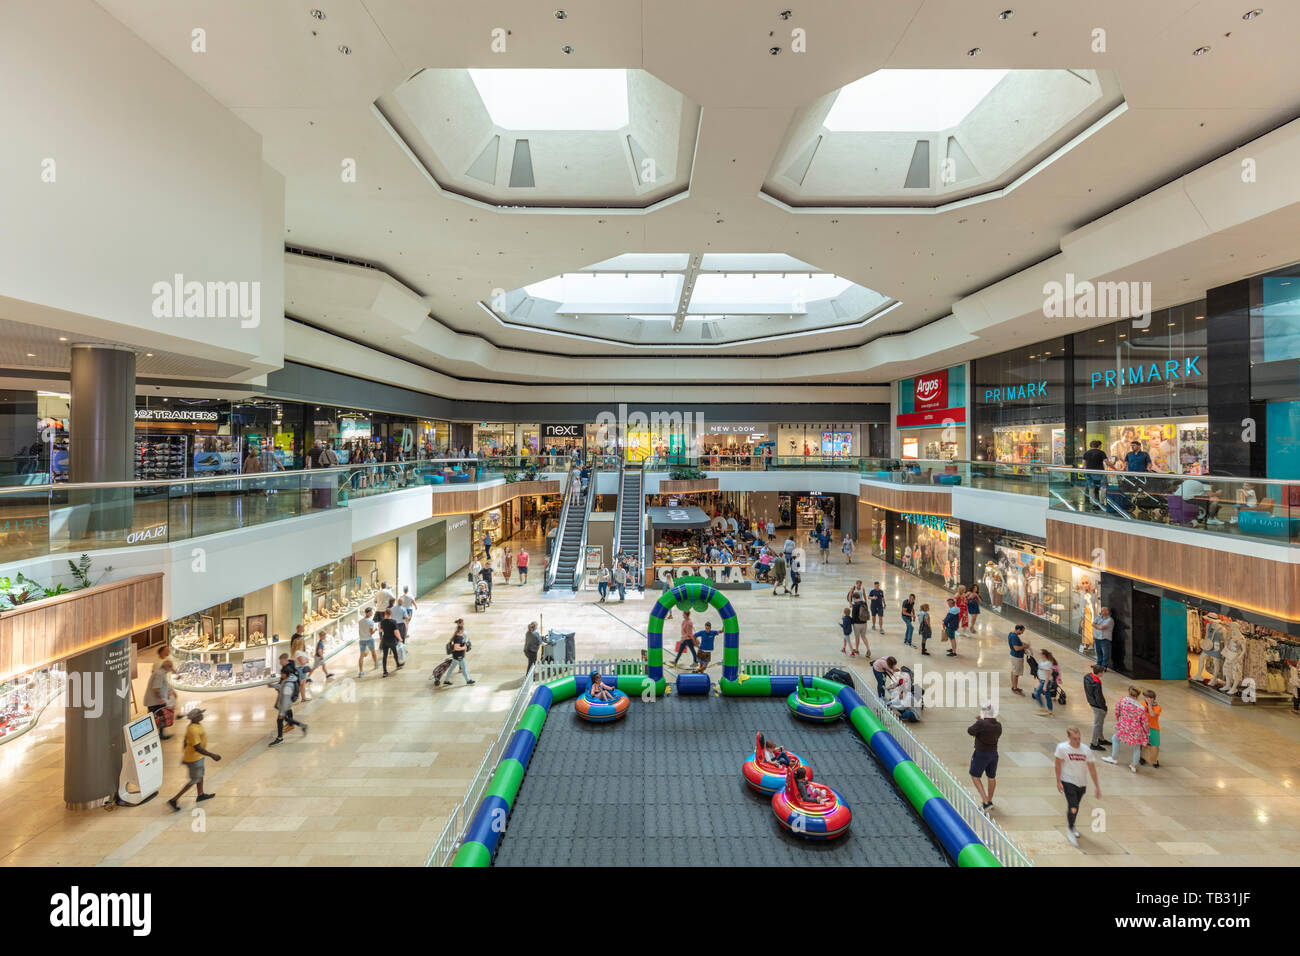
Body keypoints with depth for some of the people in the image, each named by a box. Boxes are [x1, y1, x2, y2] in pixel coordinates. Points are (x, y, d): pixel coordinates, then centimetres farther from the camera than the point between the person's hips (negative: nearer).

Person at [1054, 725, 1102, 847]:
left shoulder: (1086, 750, -7)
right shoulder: (1062, 748, -15)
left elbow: (1092, 769, 0)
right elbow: (1058, 765, -8)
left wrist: (1097, 787, 1)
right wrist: (1058, 782, -9)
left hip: (1082, 783, 4)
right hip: (1068, 782, -4)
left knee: (1076, 806, 20)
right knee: (1073, 807, -14)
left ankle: (1072, 825, 45)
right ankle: (1069, 830, 6)